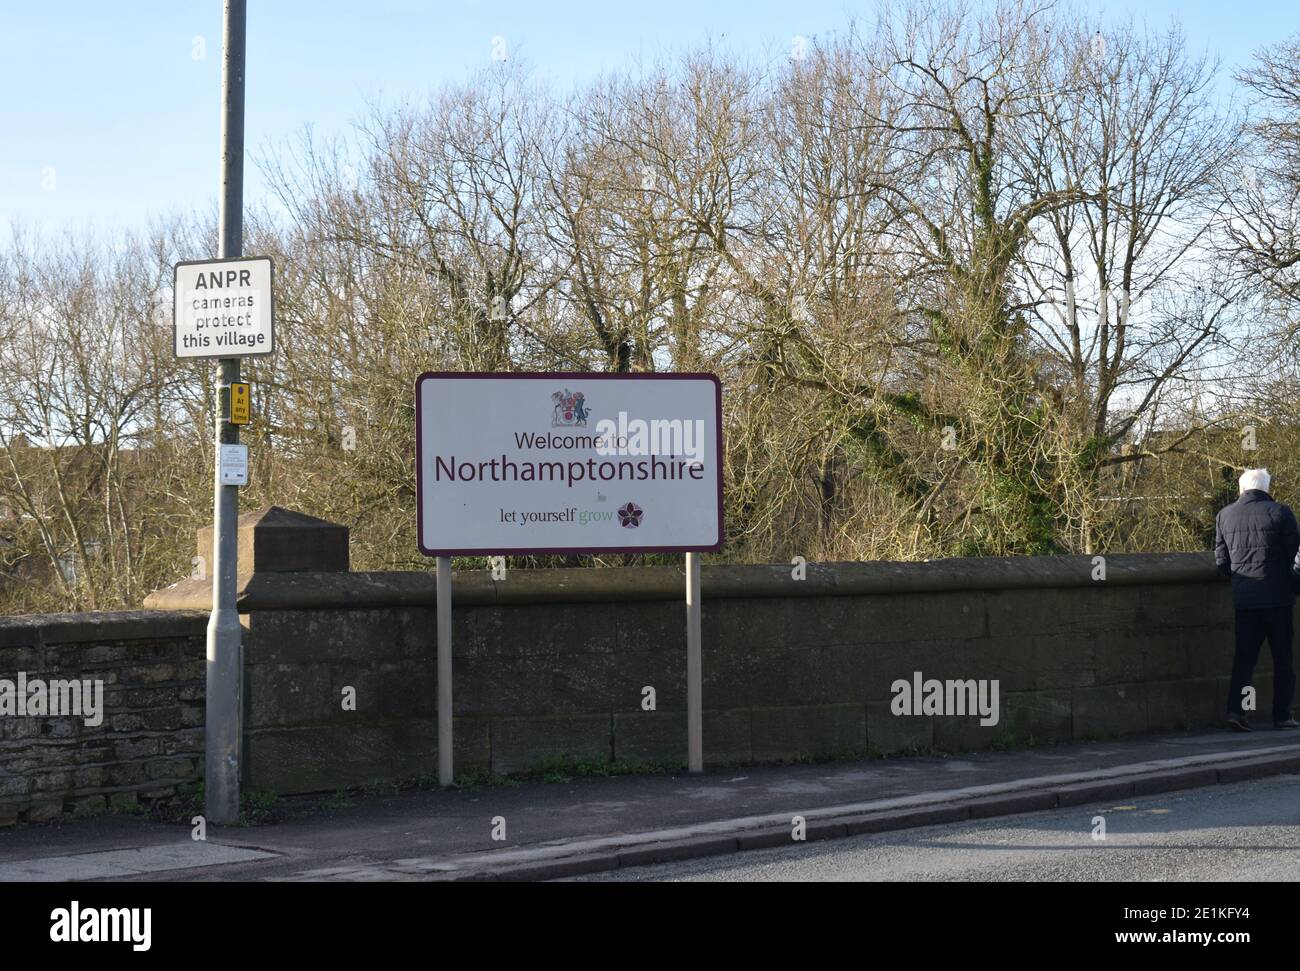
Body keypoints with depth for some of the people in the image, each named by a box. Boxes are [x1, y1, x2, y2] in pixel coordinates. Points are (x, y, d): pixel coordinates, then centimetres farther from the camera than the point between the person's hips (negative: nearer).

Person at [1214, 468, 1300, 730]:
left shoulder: (1224, 515, 6)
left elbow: (1221, 561, 8)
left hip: (1243, 598, 3)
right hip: (1278, 596, -3)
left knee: (1244, 655, 7)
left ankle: (1235, 709, -6)